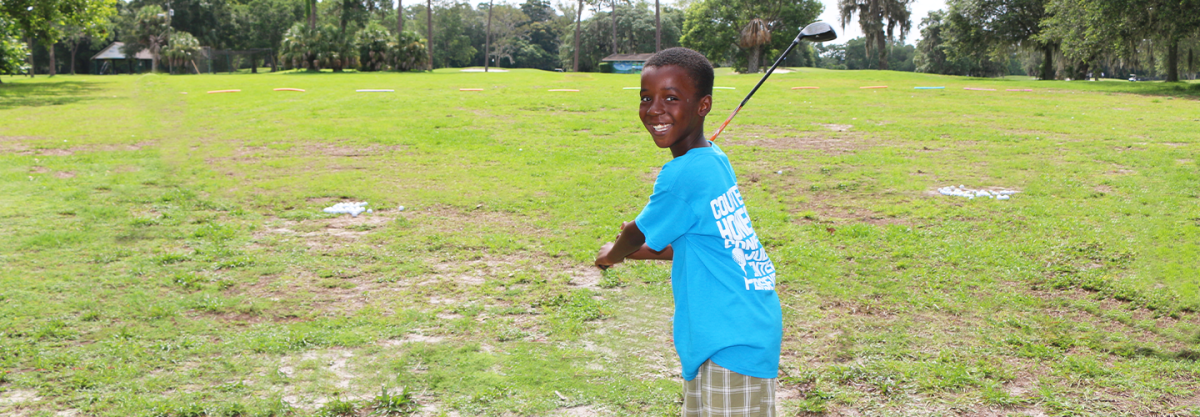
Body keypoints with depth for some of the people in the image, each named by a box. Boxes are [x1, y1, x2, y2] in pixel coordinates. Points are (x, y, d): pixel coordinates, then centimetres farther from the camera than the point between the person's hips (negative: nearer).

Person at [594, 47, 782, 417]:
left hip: (732, 343, -10)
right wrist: (644, 250, 30)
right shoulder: (715, 160, 6)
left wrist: (612, 255, 19)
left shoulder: (683, 175, -20)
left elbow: (636, 234, -2)